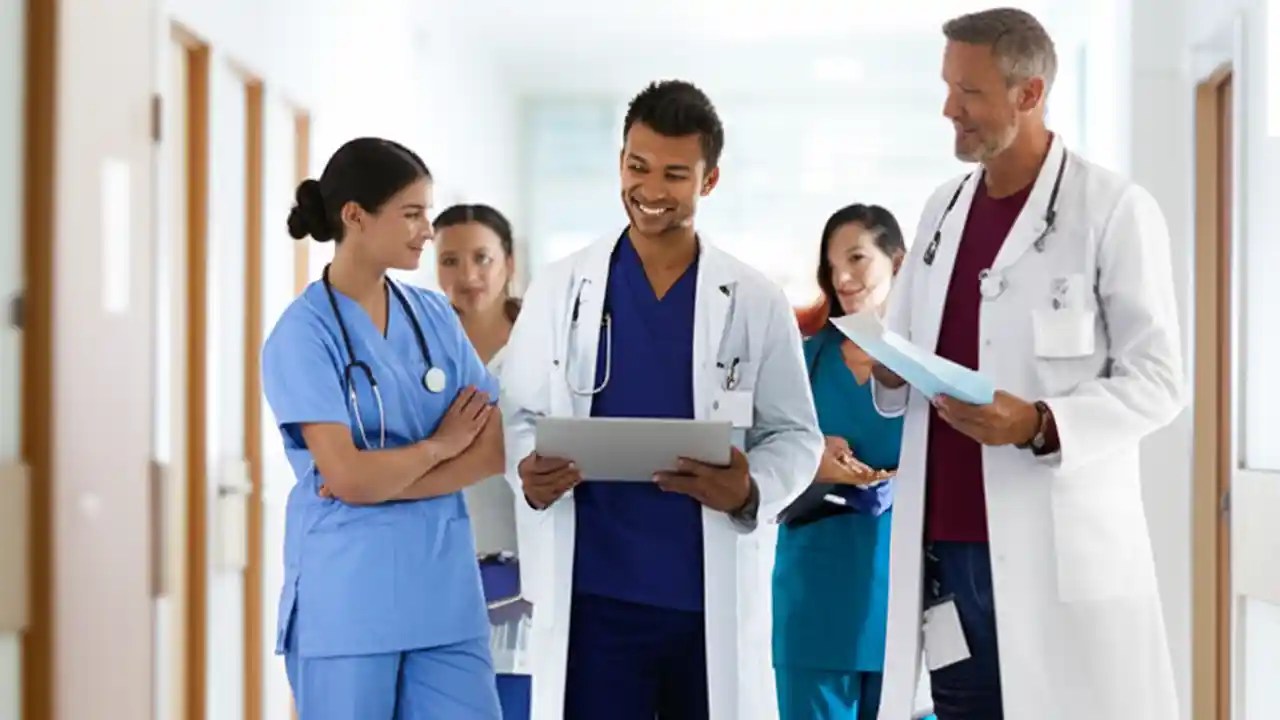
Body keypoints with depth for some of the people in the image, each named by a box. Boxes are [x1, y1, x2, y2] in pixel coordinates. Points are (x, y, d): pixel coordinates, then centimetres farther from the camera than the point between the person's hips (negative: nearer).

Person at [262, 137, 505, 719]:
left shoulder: (435, 316, 8)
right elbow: (348, 477, -17)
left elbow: (492, 450, 0)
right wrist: (439, 443, -2)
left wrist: (381, 479, -12)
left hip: (444, 590, 5)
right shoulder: (304, 332, -8)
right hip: (347, 598, -5)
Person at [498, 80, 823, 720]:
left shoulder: (755, 302, 5)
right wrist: (528, 474, -13)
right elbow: (519, 415, 9)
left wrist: (751, 491, -16)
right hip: (592, 592, 0)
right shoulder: (560, 289, 6)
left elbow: (795, 435, 5)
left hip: (712, 597, 0)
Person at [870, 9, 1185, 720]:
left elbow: (1158, 380, -7)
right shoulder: (944, 208, 15)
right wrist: (888, 373, -3)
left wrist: (1042, 424, -21)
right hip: (946, 542, 6)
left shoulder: (1115, 210, -5)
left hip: (1059, 549, -6)